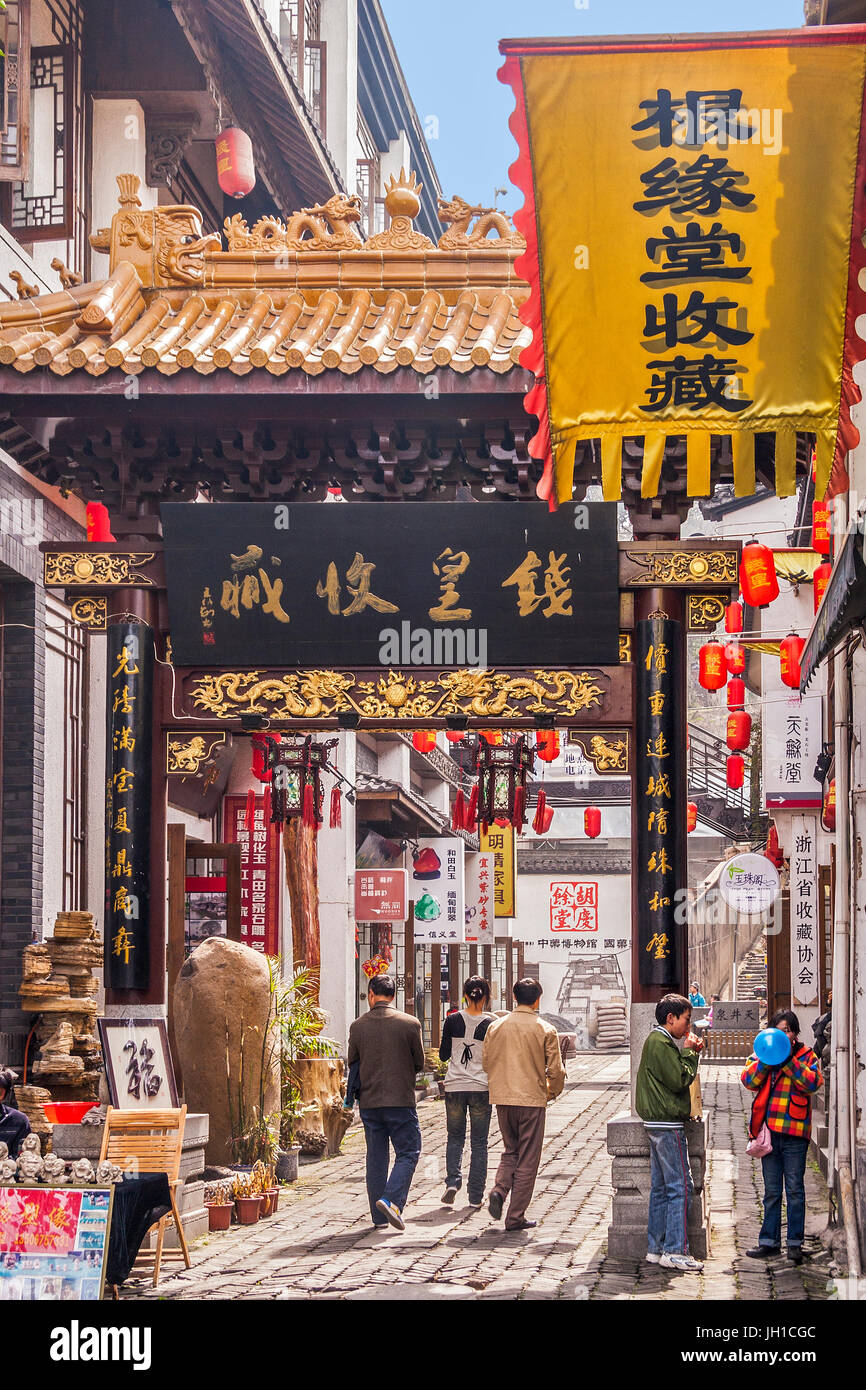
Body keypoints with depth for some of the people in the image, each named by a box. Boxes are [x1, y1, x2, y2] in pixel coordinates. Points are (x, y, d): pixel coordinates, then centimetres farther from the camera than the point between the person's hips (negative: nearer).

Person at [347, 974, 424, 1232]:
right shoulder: (410, 1024, -5)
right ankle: (391, 1200, -16)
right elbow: (419, 1063, 3)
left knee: (375, 1158, 10)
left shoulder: (358, 1026, 0)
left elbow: (353, 1064, 8)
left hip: (369, 1102, 3)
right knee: (408, 1153, 4)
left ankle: (379, 1216, 10)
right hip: (401, 1100, -3)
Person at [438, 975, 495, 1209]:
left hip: (454, 1086, 1)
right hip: (481, 1087, -1)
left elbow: (443, 1055, 4)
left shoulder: (453, 1020, -4)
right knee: (479, 1142, 8)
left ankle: (453, 1180, -7)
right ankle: (475, 1196, 7)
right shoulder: (490, 1024, -7)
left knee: (455, 1137, 16)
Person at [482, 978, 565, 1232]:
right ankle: (515, 1217, 4)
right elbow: (556, 1070, -7)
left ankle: (499, 1190, -5)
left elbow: (485, 1063, 8)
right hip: (532, 1100, -3)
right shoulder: (545, 1030, -7)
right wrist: (553, 1092, 13)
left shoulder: (495, 1027, 2)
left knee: (510, 1151, 20)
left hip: (502, 1098, 3)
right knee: (527, 1160, 4)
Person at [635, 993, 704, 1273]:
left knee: (660, 1187, 11)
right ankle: (675, 1251, -10)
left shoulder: (658, 1041, 18)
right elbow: (680, 1079, -18)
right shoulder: (660, 1043, -14)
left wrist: (692, 1053, 10)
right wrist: (689, 1052, -6)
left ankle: (656, 1249, 13)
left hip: (657, 1124, 11)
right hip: (668, 1124, -11)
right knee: (680, 1186, -9)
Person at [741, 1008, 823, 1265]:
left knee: (794, 1189, 0)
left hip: (794, 1131, -3)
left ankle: (795, 1243, 6)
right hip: (768, 1130, 3)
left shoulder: (806, 1056, 4)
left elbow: (812, 1082, -14)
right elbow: (749, 1081, -3)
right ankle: (770, 1241, 16)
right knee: (771, 1191, 10)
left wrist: (788, 1059, -16)